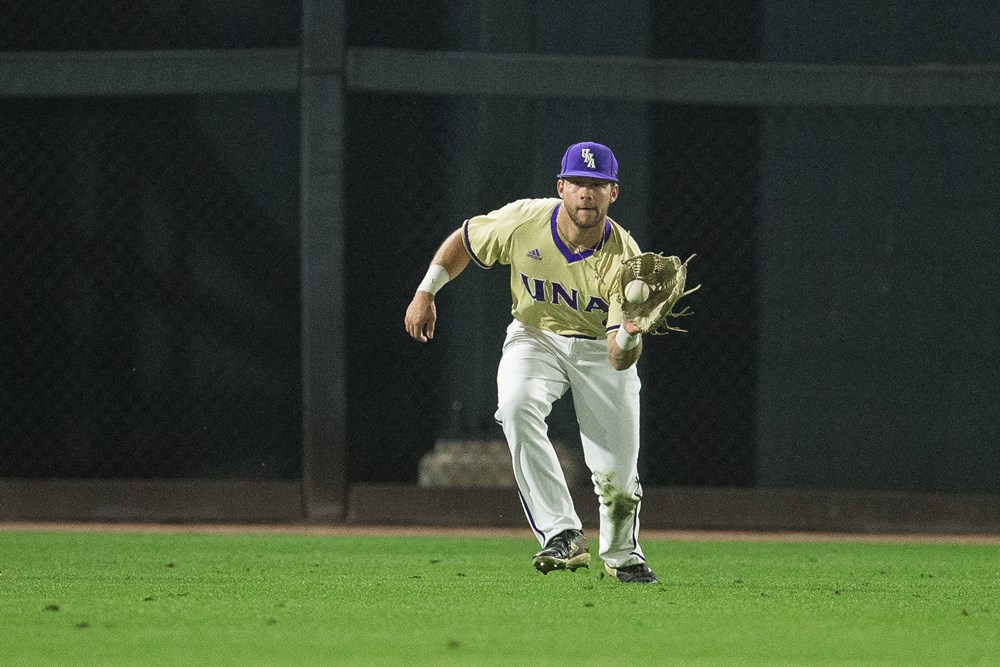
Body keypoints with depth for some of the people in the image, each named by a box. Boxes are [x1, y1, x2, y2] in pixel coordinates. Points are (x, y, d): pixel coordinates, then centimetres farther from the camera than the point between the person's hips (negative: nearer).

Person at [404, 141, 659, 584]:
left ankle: (621, 554, 32)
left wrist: (630, 333, -53)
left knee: (617, 473, -3)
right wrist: (426, 293, -6)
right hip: (535, 336, 1)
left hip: (600, 347, -1)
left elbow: (619, 361, -32)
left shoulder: (624, 259, -27)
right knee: (516, 406, -33)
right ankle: (562, 536, -33)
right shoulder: (523, 221, -22)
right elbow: (464, 241, 0)